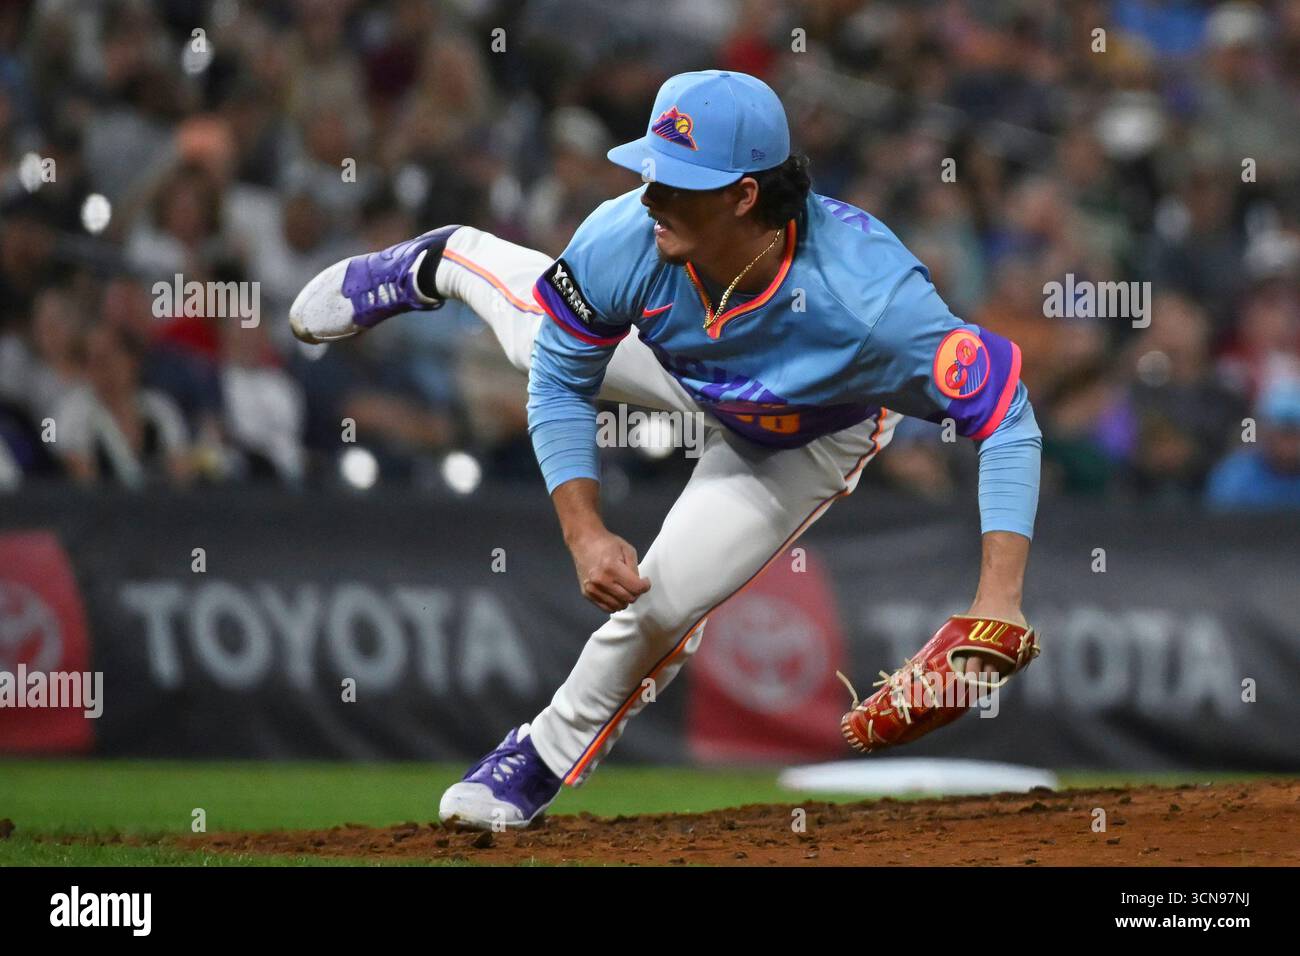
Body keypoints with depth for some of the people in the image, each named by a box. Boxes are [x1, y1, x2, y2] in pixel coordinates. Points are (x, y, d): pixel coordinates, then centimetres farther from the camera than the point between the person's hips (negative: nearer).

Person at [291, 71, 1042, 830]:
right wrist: (584, 533, -31)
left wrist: (999, 602, -53)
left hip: (809, 443, -3)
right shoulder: (628, 241, -38)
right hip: (688, 368, 3)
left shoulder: (868, 300, -50)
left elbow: (1008, 414, -45)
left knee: (660, 605, -8)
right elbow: (562, 385, -20)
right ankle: (441, 265, 62)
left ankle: (547, 760, 22)